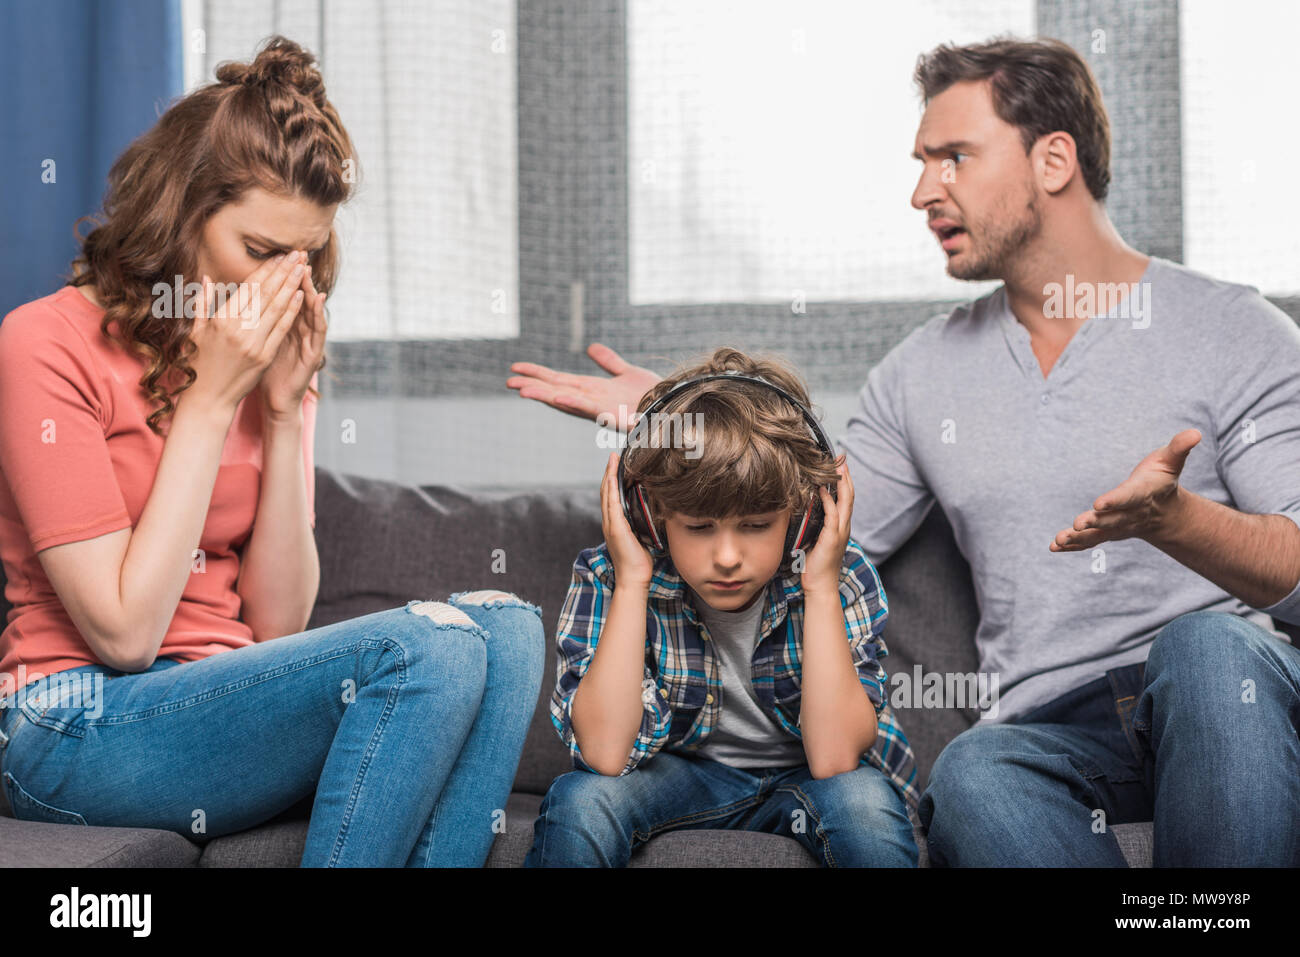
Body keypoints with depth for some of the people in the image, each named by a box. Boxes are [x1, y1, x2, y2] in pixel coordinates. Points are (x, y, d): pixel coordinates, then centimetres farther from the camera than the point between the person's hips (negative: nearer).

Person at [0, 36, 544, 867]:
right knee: (428, 646, -26)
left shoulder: (272, 361, 10)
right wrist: (211, 400, -14)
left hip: (228, 696, 7)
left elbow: (279, 624, 3)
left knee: (503, 626, -17)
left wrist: (286, 412, -6)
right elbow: (123, 631, -15)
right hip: (81, 730, -6)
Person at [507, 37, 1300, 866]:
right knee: (971, 774, -34)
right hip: (1063, 727, 2)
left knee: (1204, 645, -38)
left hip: (1233, 689, -1)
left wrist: (1169, 518, -26)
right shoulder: (922, 375, 15)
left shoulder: (1231, 333, 1)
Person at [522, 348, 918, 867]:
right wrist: (632, 581, -30)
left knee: (864, 801, -32)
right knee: (578, 801, -29)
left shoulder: (843, 575, -19)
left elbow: (833, 758, -27)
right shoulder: (608, 578, -19)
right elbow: (605, 754, -30)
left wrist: (821, 586, -30)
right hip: (680, 770, 1)